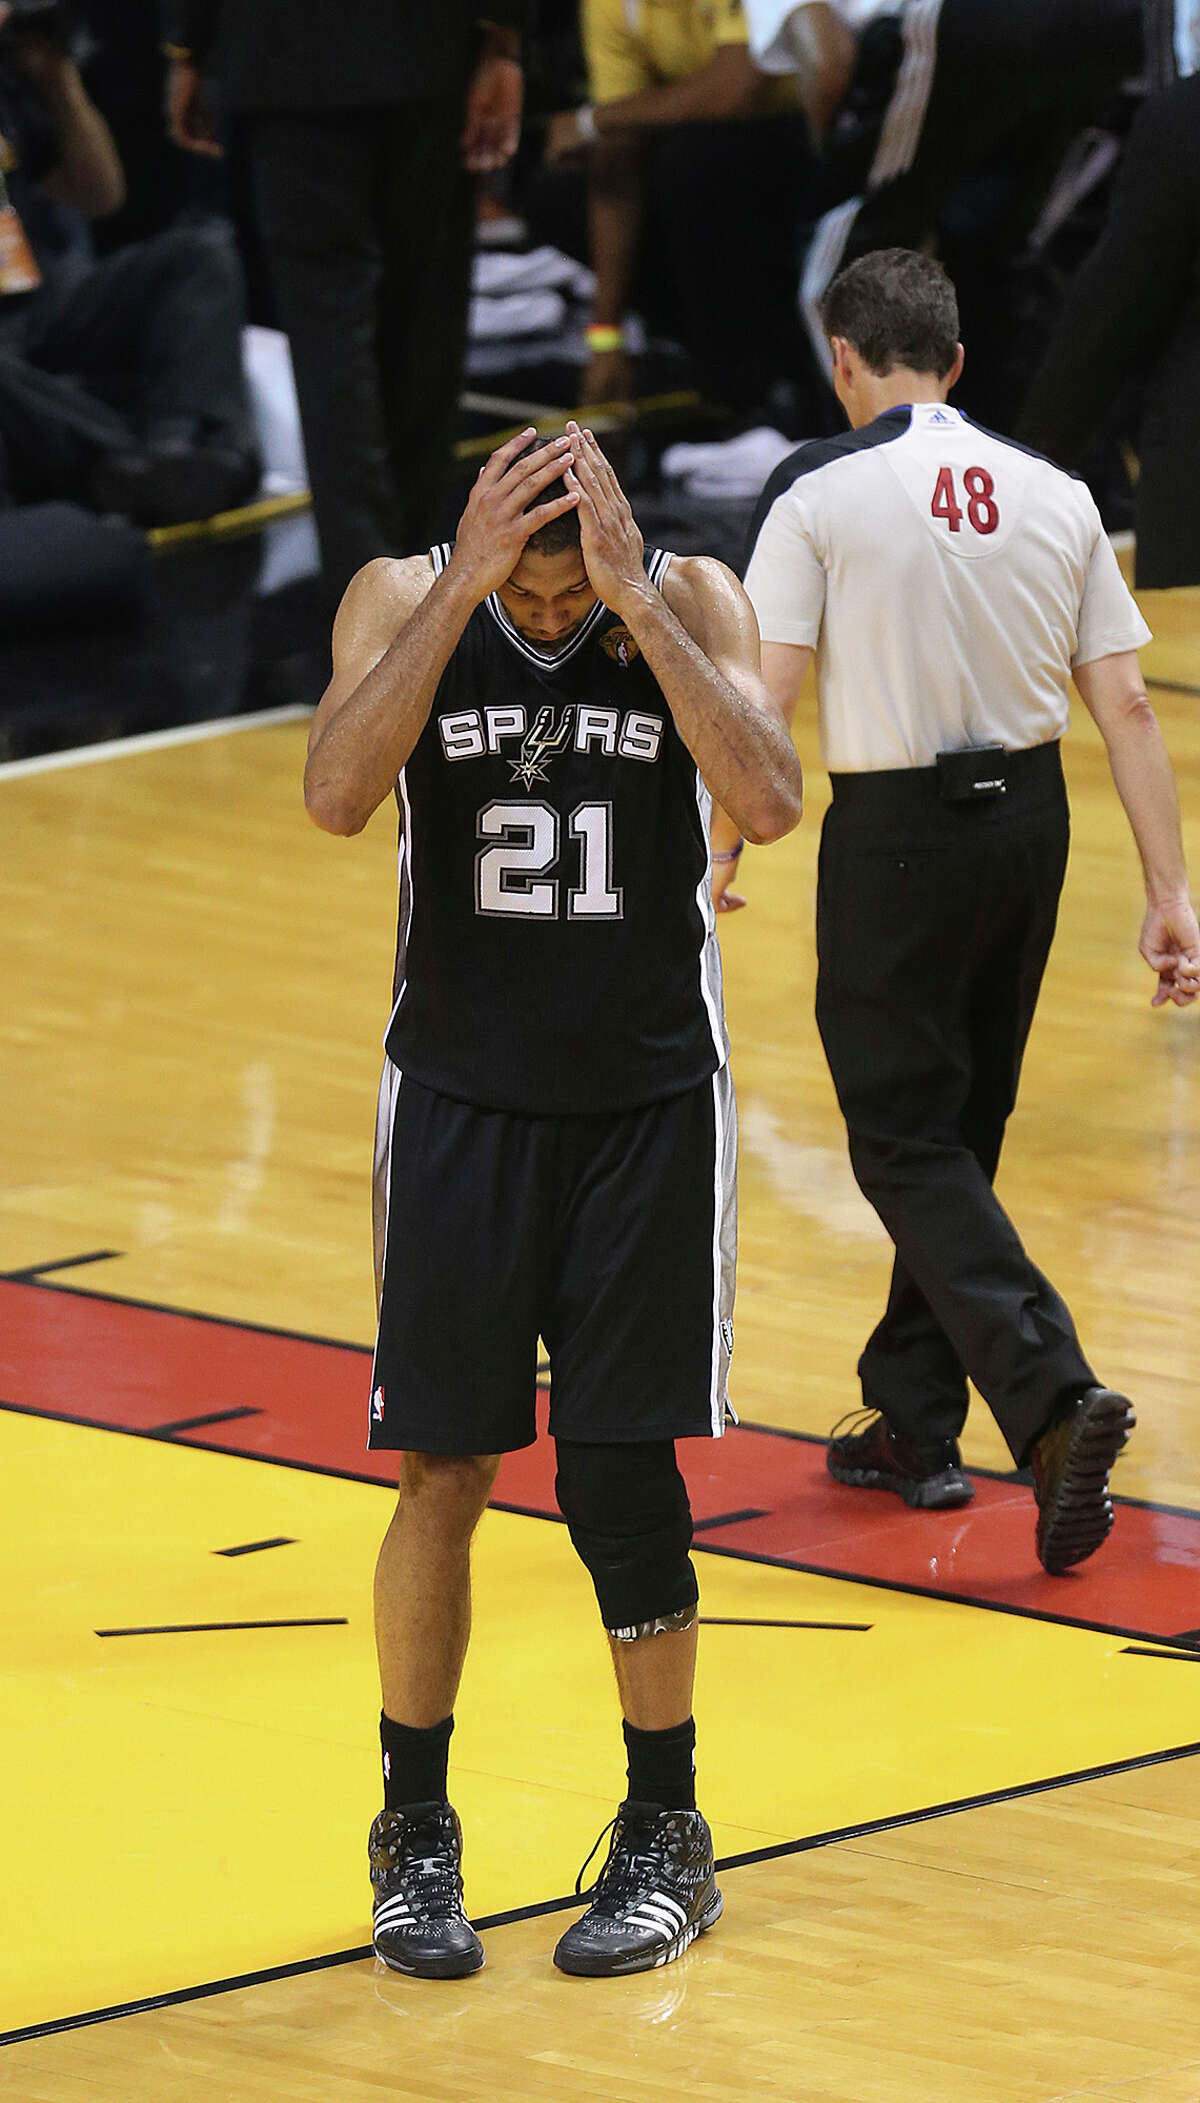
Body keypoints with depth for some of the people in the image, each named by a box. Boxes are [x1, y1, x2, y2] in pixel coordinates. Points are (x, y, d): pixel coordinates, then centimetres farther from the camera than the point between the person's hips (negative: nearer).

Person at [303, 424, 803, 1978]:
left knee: (624, 1473, 1)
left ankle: (666, 1837, 16)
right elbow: (337, 794, -25)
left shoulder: (692, 604, -9)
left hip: (649, 1102, 0)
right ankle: (414, 1834, 17)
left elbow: (768, 802, -24)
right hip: (461, 1097, 0)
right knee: (444, 1470, 2)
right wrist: (467, 585, -29)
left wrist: (633, 599, -27)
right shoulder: (404, 601, -9)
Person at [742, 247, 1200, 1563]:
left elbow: (765, 696, -13)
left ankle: (1053, 1396, -19)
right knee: (960, 1127, 18)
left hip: (898, 827, -5)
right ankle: (913, 1426, 26)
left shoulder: (821, 492, -8)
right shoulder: (1053, 494, 5)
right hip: (1029, 814, 5)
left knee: (905, 1146, 0)